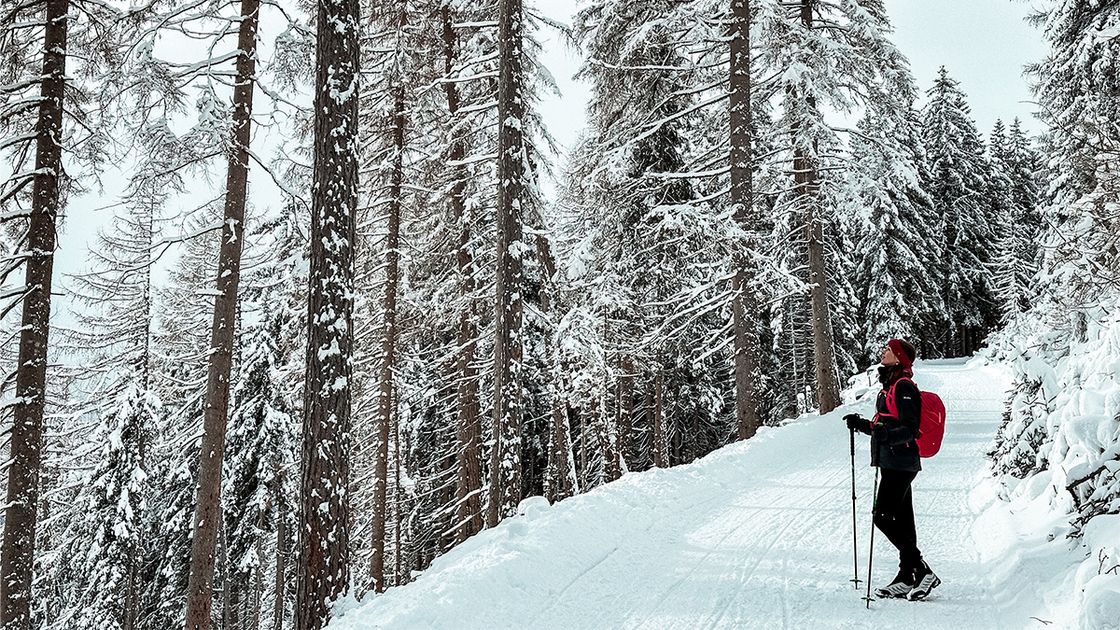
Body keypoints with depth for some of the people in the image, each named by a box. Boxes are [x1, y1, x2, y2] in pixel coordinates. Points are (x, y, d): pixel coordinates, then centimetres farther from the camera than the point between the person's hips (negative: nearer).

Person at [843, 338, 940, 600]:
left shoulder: (903, 387, -12)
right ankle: (906, 578, 12)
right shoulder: (891, 385, 19)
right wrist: (862, 424, 21)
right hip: (897, 463, 10)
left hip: (899, 462, -10)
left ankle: (921, 570, -9)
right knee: (901, 520, 9)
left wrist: (888, 435, -34)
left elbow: (910, 429, -18)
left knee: (883, 516, -12)